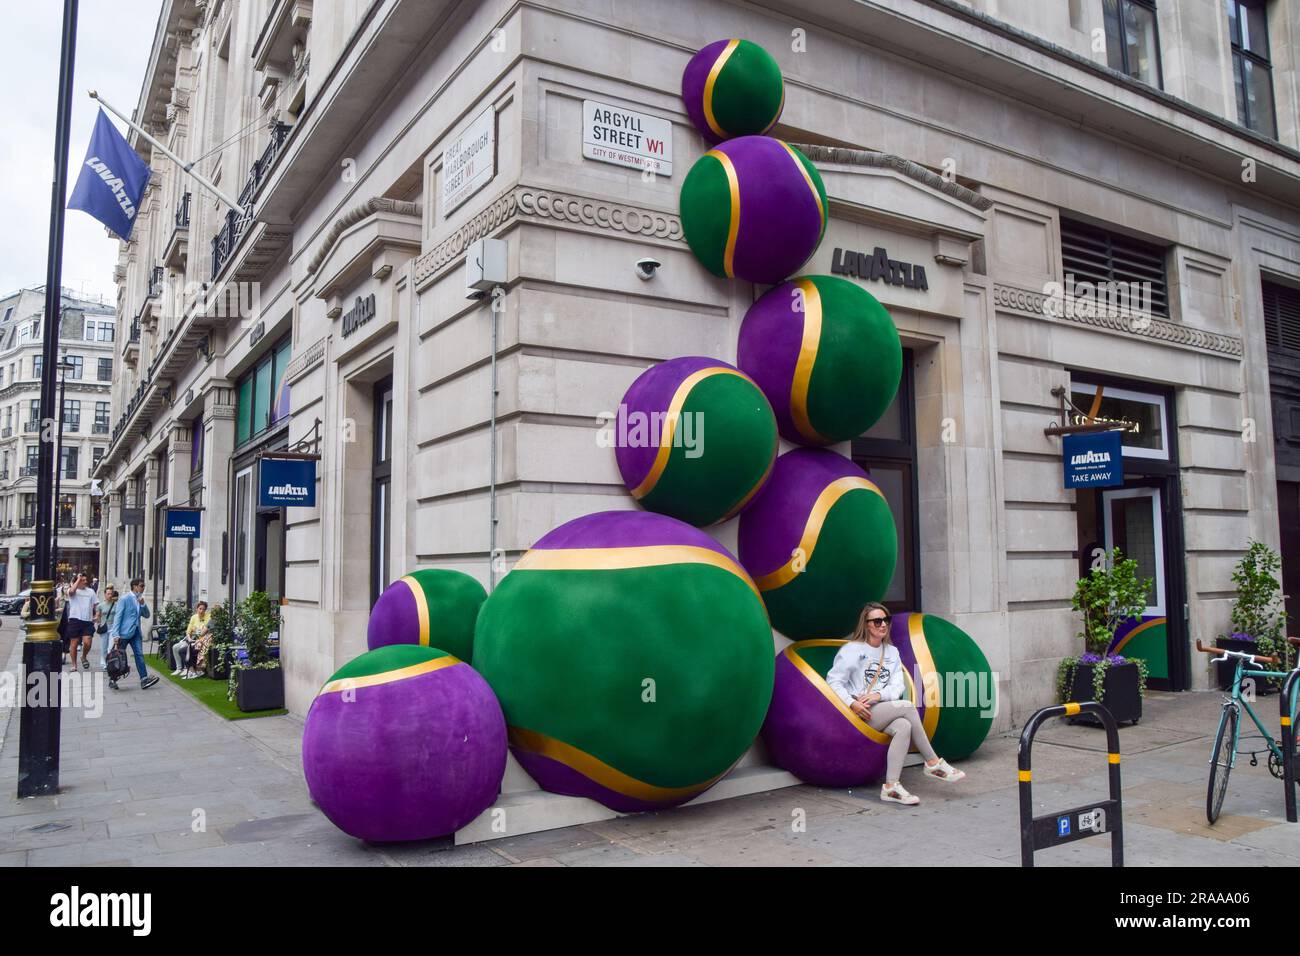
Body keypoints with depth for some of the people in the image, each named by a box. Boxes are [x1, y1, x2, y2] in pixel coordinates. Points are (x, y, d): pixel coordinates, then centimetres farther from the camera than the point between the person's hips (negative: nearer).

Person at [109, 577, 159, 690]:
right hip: (124, 632, -6)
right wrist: (116, 634, -18)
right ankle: (112, 680, 18)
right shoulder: (125, 599, -9)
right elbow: (118, 616, -12)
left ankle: (144, 679, -9)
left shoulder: (140, 599, 12)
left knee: (139, 655, -3)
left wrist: (143, 604, -7)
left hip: (136, 632, 6)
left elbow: (146, 615, 12)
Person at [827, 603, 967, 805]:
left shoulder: (892, 651, 16)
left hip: (883, 711, 5)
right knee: (907, 706, -24)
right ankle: (933, 762, -14)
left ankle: (891, 786, -30)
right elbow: (833, 680, -6)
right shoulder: (852, 649, 0)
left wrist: (878, 695, -14)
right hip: (859, 714, -5)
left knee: (904, 726, -30)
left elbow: (898, 686, 6)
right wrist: (852, 703, -20)